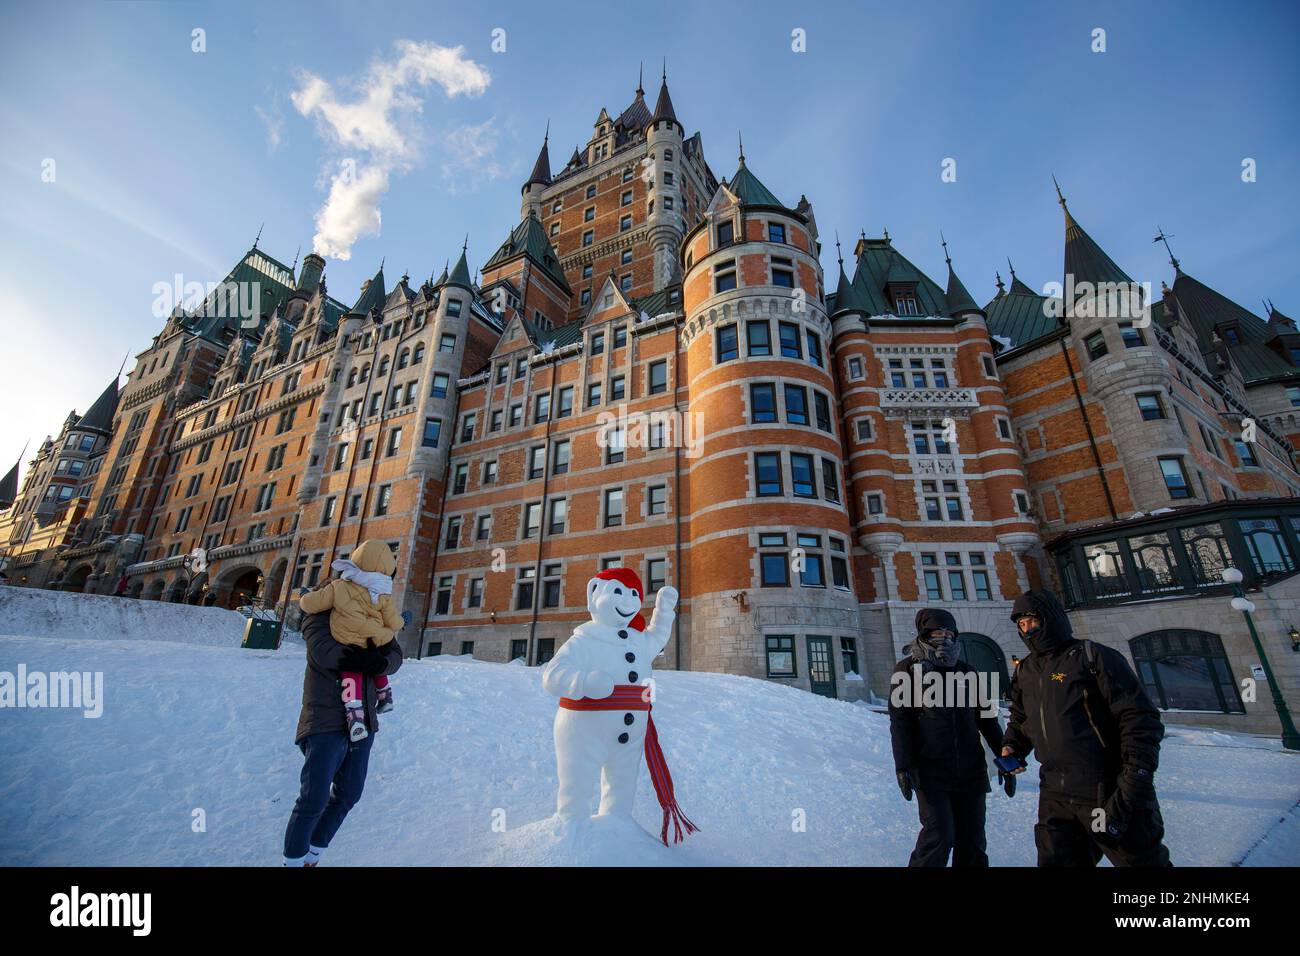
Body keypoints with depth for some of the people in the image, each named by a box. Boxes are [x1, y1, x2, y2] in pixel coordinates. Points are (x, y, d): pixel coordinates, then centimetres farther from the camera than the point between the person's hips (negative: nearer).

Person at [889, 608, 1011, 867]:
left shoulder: (966, 672, 11)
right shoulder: (909, 670, -2)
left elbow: (987, 719, 17)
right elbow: (899, 721, -6)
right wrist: (902, 766, -13)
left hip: (970, 770, 4)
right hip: (930, 771, -4)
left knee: (972, 840, 10)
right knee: (938, 836, -10)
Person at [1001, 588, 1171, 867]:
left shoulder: (1093, 657, -9)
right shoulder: (1024, 672, 9)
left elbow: (1140, 719, -14)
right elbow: (1020, 721, 21)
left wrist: (1135, 780, -21)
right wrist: (1011, 747, 3)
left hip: (1110, 795, -5)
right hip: (1056, 797, 6)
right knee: (1056, 861, 12)